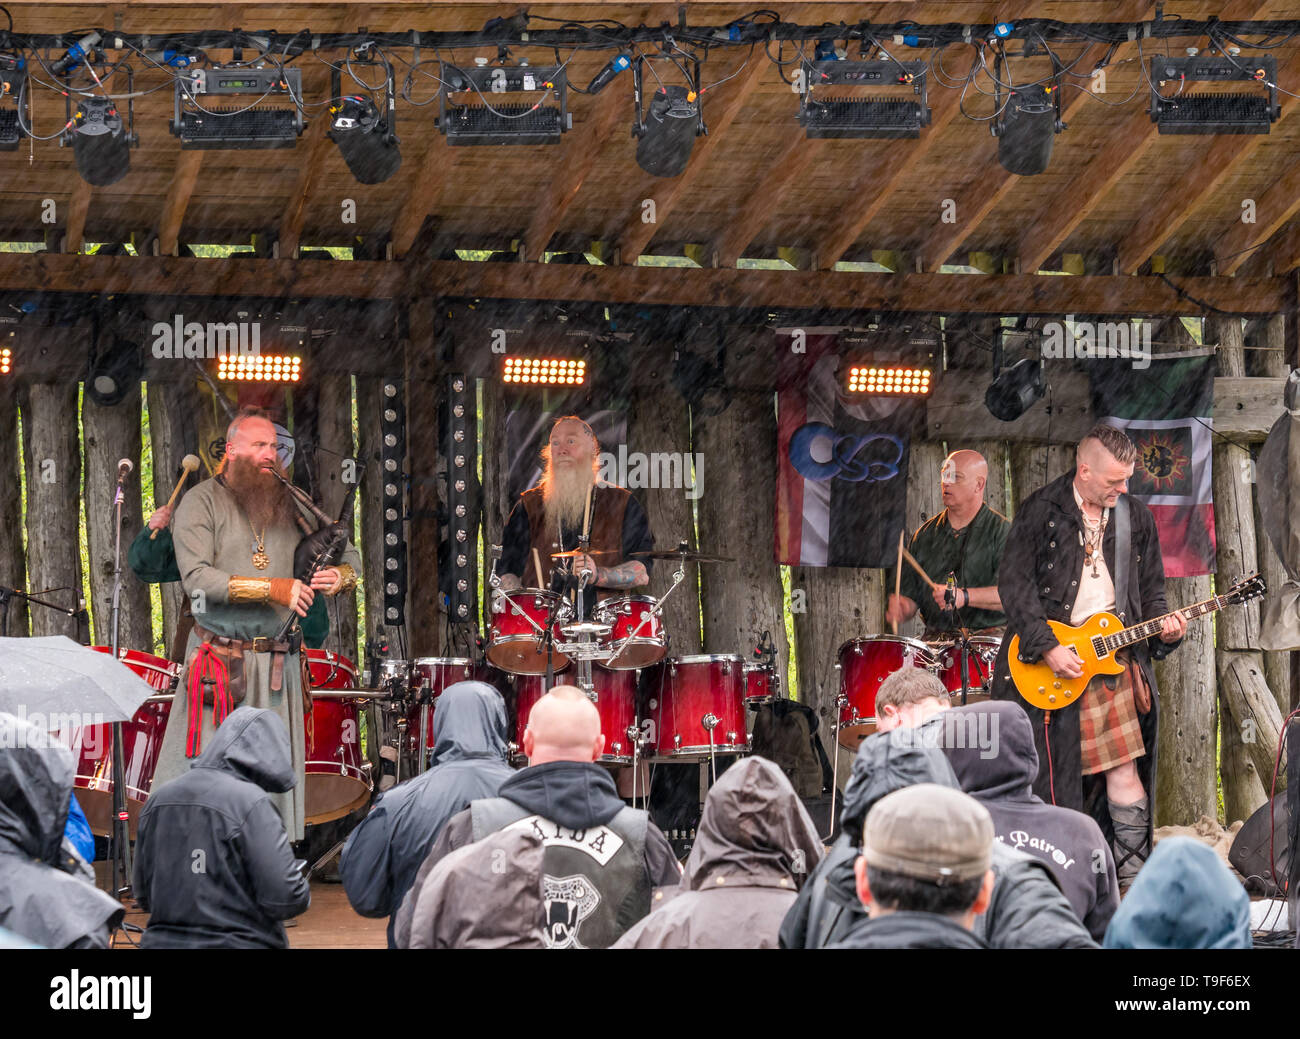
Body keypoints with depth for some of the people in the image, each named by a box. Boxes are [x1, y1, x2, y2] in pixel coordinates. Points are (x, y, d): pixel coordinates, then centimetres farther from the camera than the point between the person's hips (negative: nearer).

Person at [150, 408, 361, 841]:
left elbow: (348, 555, 20)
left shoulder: (290, 504, 11)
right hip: (219, 657, -4)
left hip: (277, 660, 4)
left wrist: (339, 577, -6)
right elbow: (196, 577, -15)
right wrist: (272, 588, -20)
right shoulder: (201, 502, -2)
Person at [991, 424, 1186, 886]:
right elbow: (1014, 583, -8)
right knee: (1053, 777, 2)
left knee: (1125, 773, -5)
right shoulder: (1041, 510, -3)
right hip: (1047, 663, -3)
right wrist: (1048, 647, -15)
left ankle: (1133, 876, 4)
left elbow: (1150, 591, 17)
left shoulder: (1137, 517, 10)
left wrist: (1162, 627, -5)